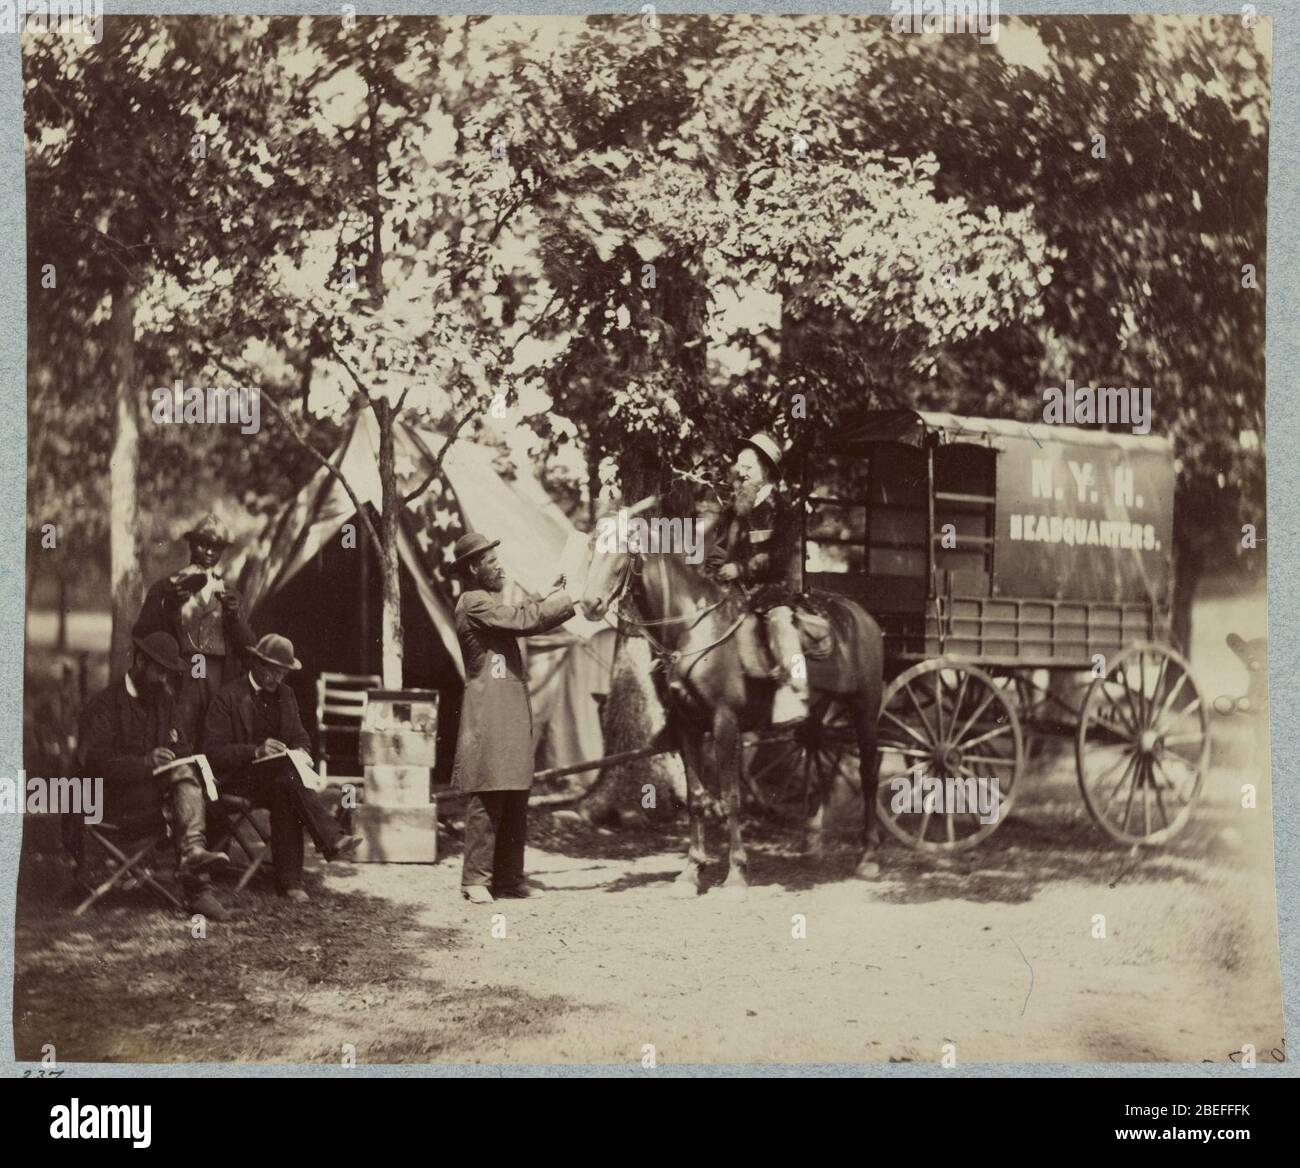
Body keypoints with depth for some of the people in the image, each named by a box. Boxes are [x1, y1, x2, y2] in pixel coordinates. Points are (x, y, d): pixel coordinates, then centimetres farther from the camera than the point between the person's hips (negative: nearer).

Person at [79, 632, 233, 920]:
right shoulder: (105, 704, -3)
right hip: (116, 796, -5)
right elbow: (94, 760, -13)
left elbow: (182, 751, 19)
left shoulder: (166, 701, 19)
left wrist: (197, 770, -6)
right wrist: (145, 762, -28)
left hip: (163, 787, 5)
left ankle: (193, 853, -48)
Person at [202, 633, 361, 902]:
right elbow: (213, 751, -10)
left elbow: (299, 737, 22)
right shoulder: (228, 698, -3)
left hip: (276, 776, 5)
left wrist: (301, 752, -4)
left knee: (285, 796, -33)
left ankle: (289, 880, -37)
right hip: (239, 778, -5)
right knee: (288, 776, -35)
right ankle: (332, 840, -42)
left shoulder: (285, 695, 16)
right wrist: (256, 751, -24)